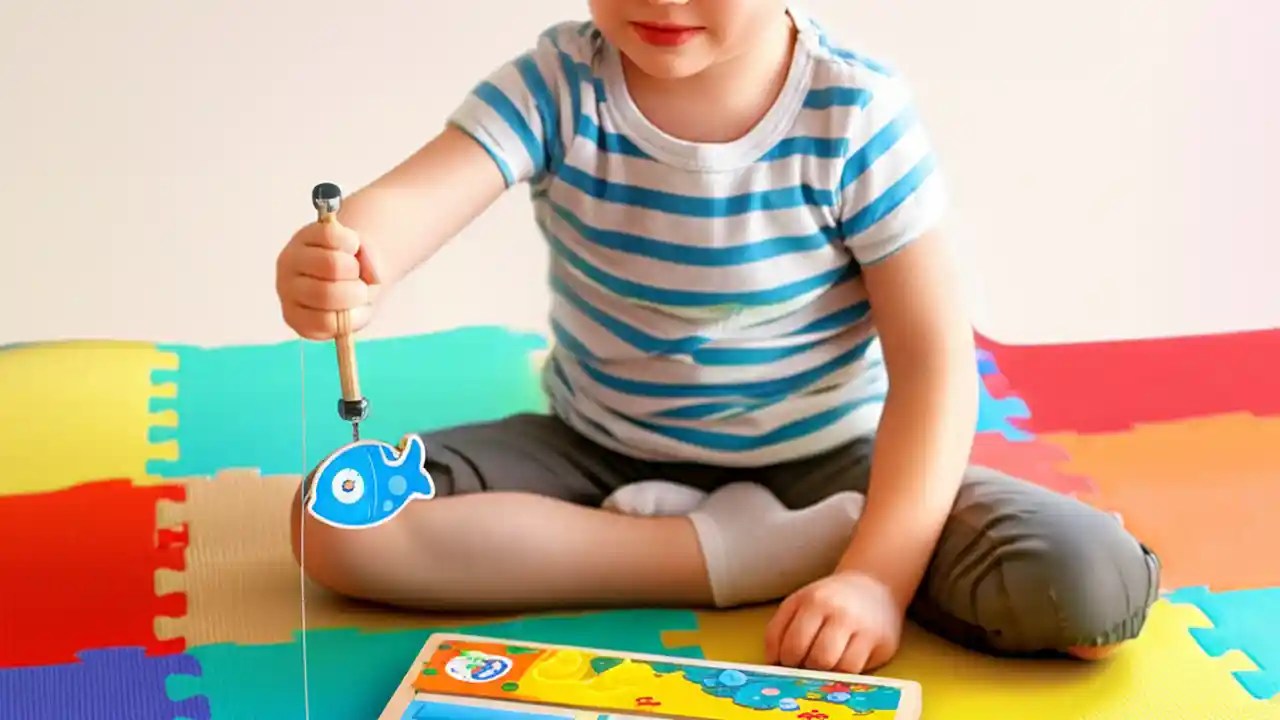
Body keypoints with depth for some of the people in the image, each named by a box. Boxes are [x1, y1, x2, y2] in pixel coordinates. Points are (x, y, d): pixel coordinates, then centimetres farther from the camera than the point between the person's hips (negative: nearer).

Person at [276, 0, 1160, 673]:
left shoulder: (857, 113, -18)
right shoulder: (557, 82, -13)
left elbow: (933, 365, -18)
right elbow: (416, 197, -31)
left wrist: (878, 575, -30)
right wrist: (340, 264, -55)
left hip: (817, 462, -3)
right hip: (597, 450, 4)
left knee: (1095, 589, -24)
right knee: (339, 519, -22)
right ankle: (758, 552, -16)